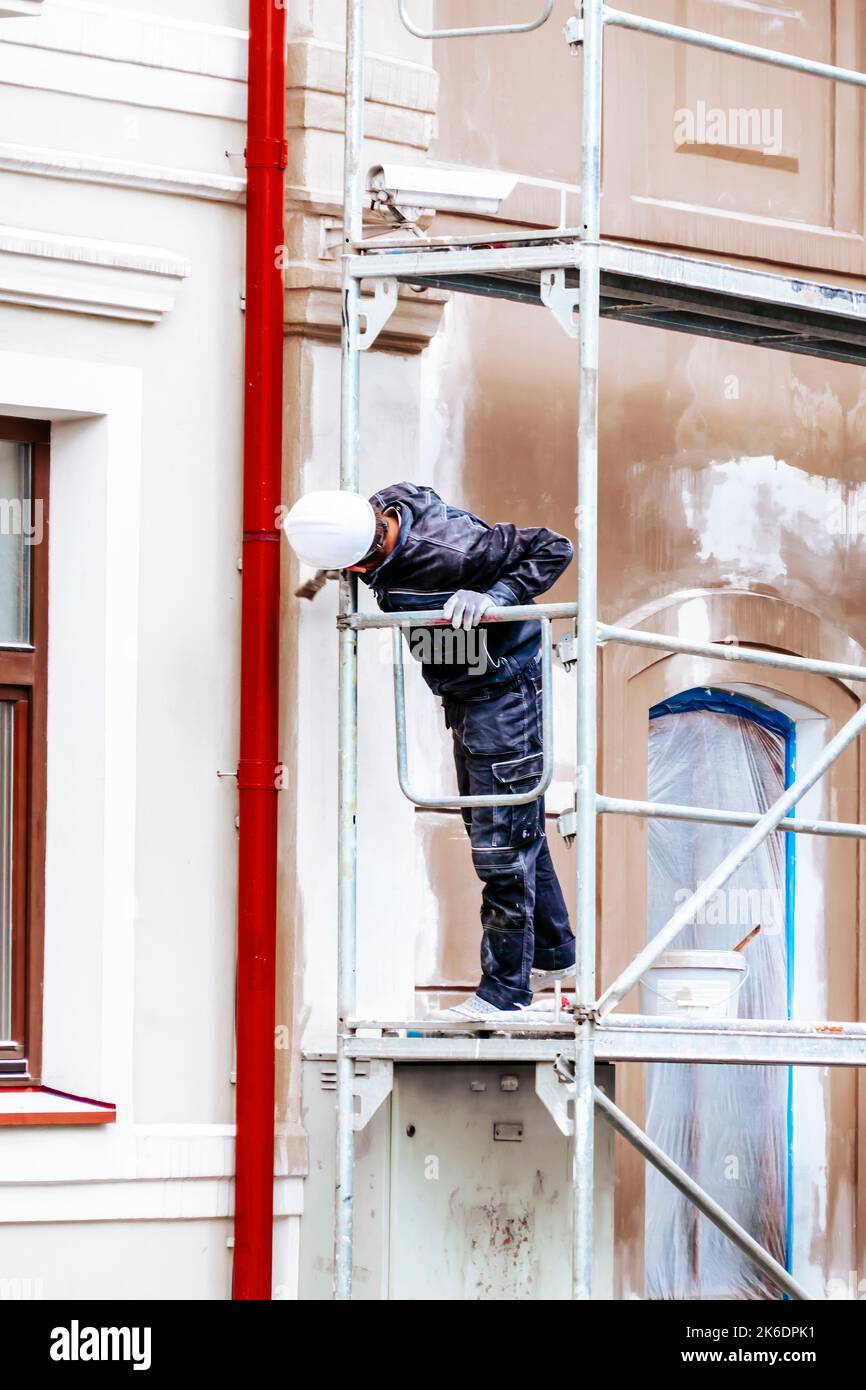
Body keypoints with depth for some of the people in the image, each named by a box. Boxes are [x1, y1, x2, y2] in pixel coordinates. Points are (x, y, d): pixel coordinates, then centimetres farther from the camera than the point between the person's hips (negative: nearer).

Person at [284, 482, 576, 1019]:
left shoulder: (448, 551, -34)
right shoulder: (380, 510, -11)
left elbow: (554, 548, -25)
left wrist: (492, 599, -34)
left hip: (503, 682, -9)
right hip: (464, 688, 9)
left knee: (501, 836, -5)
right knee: (507, 824, 18)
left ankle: (505, 989, 2)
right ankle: (554, 955, 32)